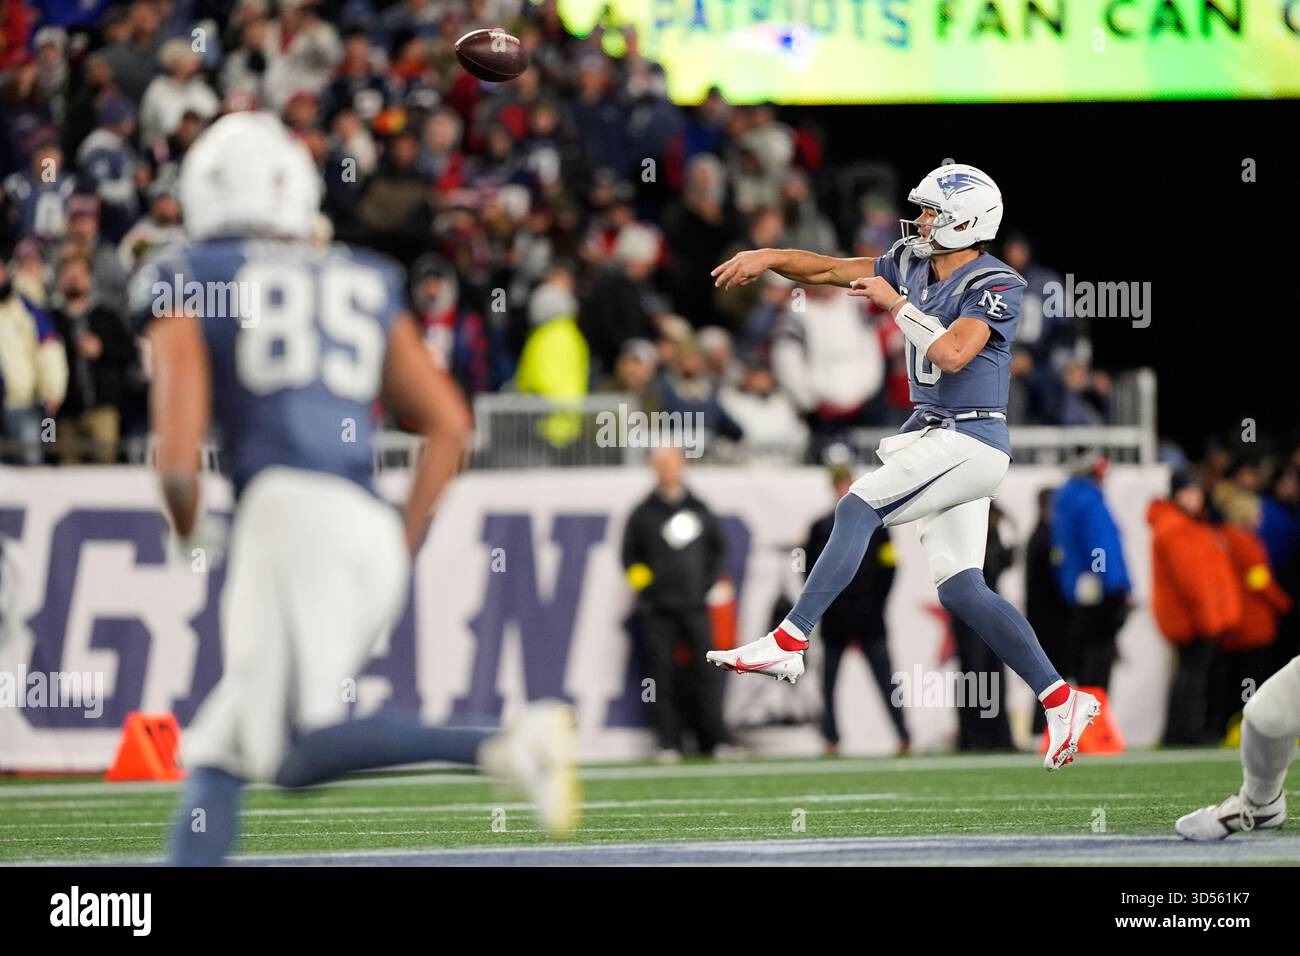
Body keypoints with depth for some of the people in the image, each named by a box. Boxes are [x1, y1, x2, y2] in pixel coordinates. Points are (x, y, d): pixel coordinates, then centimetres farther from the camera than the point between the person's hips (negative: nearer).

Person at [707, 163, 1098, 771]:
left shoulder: (995, 286, -13)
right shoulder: (912, 265, 11)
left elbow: (953, 354, -27)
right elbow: (830, 271, 13)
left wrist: (895, 305, -18)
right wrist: (769, 258, -1)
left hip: (971, 442, -9)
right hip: (935, 436, 9)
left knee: (857, 508, -18)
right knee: (961, 589, 3)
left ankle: (789, 642, -19)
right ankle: (1060, 701, 5)